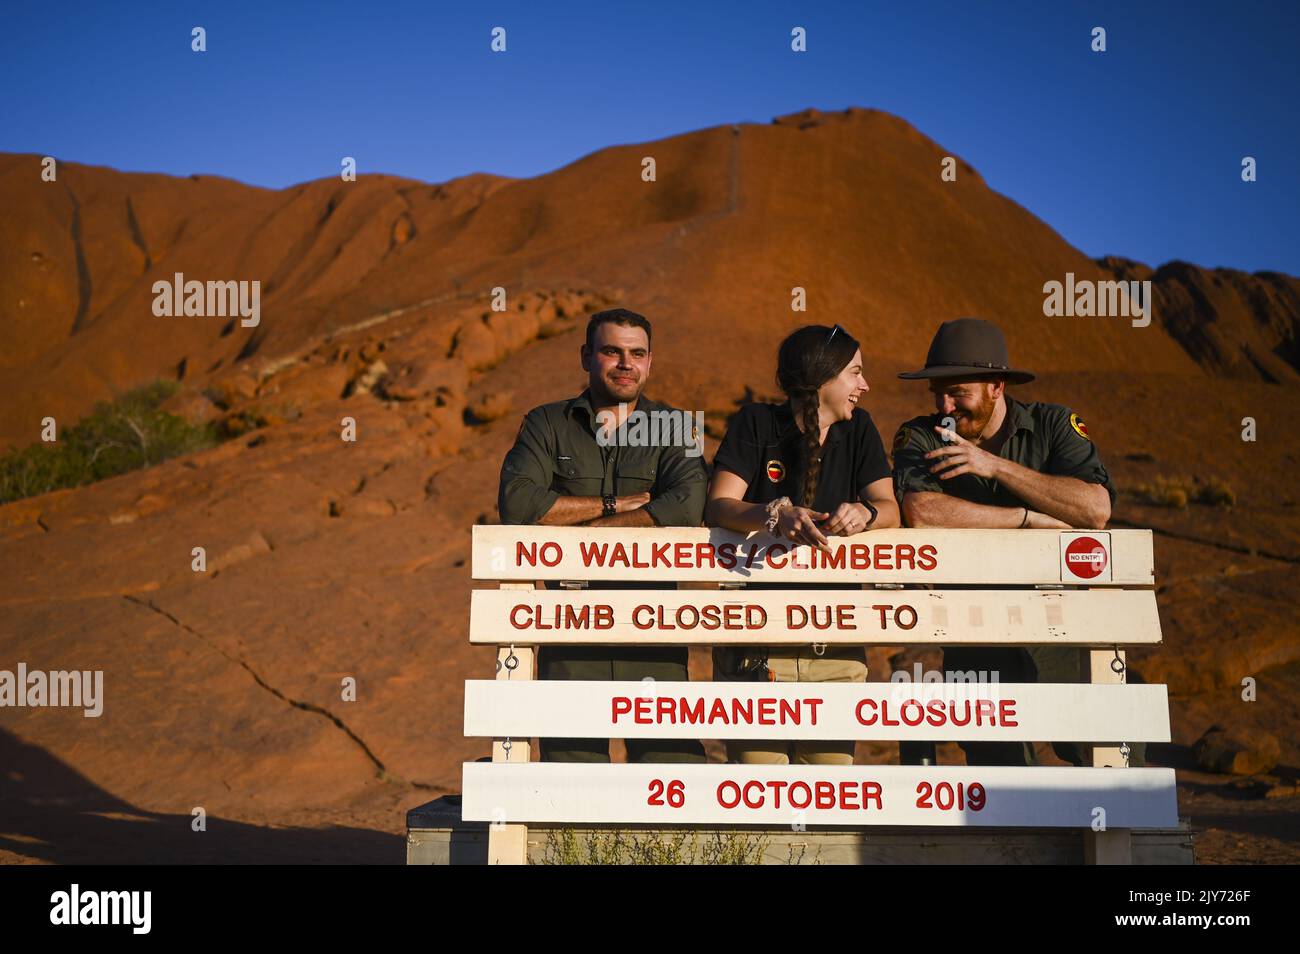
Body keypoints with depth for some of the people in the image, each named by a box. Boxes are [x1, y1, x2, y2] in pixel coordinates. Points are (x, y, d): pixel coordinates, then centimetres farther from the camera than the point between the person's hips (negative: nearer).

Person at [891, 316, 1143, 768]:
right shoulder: (921, 438, -1)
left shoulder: (1054, 424, 3)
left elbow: (1096, 509, -13)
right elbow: (919, 511, -23)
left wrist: (996, 465, -15)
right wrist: (1032, 519, -15)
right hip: (978, 641, -1)